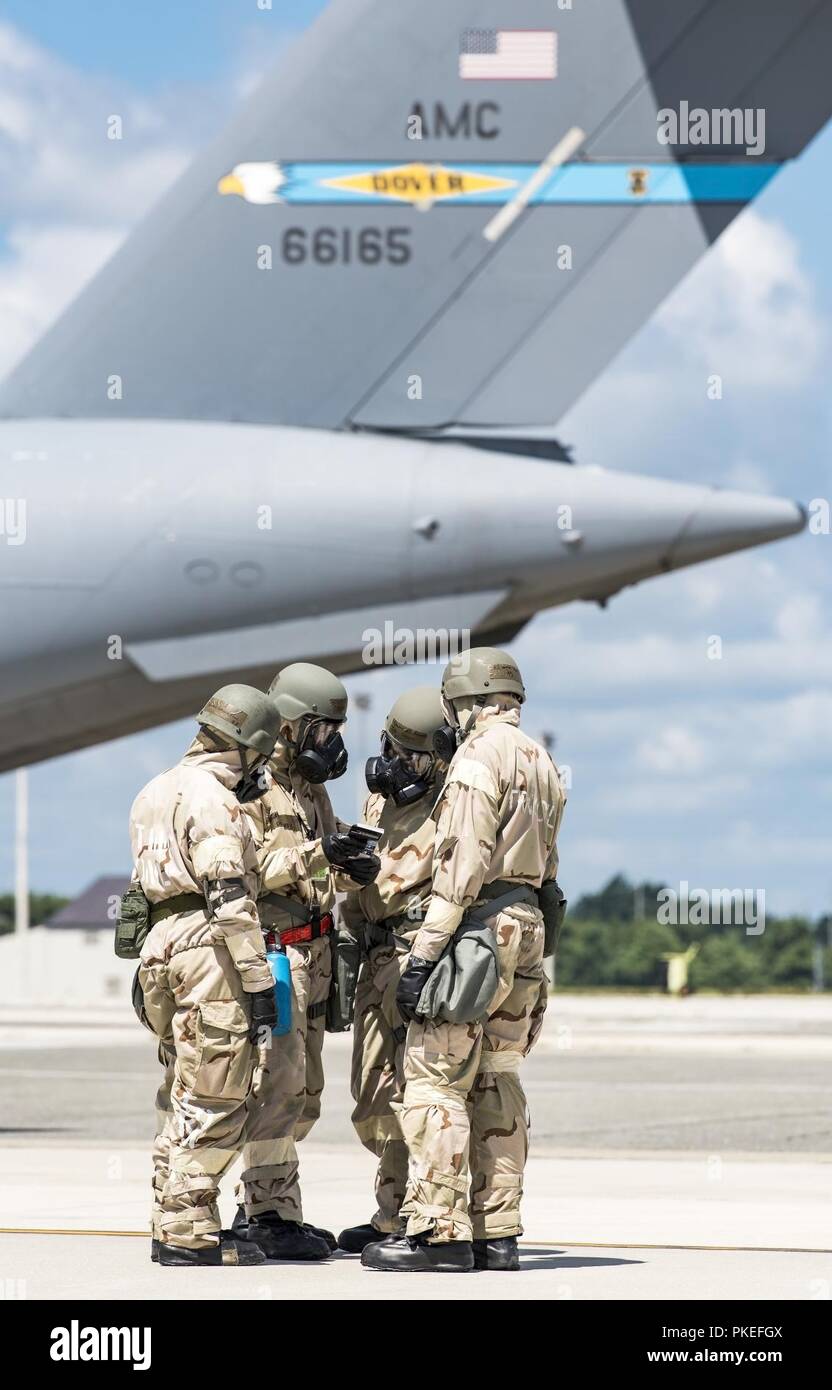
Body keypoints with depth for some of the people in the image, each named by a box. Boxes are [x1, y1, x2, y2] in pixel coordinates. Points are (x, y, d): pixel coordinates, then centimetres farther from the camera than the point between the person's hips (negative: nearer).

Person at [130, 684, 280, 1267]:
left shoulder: (159, 792, 18)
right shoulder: (213, 800, -12)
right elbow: (231, 899, -18)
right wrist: (258, 981, -18)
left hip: (164, 948, 10)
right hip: (211, 955, -10)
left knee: (186, 1099, 16)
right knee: (215, 1104, -6)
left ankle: (175, 1225, 19)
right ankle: (189, 1232, -6)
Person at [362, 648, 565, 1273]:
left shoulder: (480, 756, -11)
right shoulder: (543, 764, 18)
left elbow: (462, 864, -18)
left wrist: (425, 953, -19)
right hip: (527, 930, 9)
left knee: (436, 1081, -7)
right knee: (496, 1088, 10)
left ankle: (439, 1231, -11)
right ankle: (496, 1233, 9)